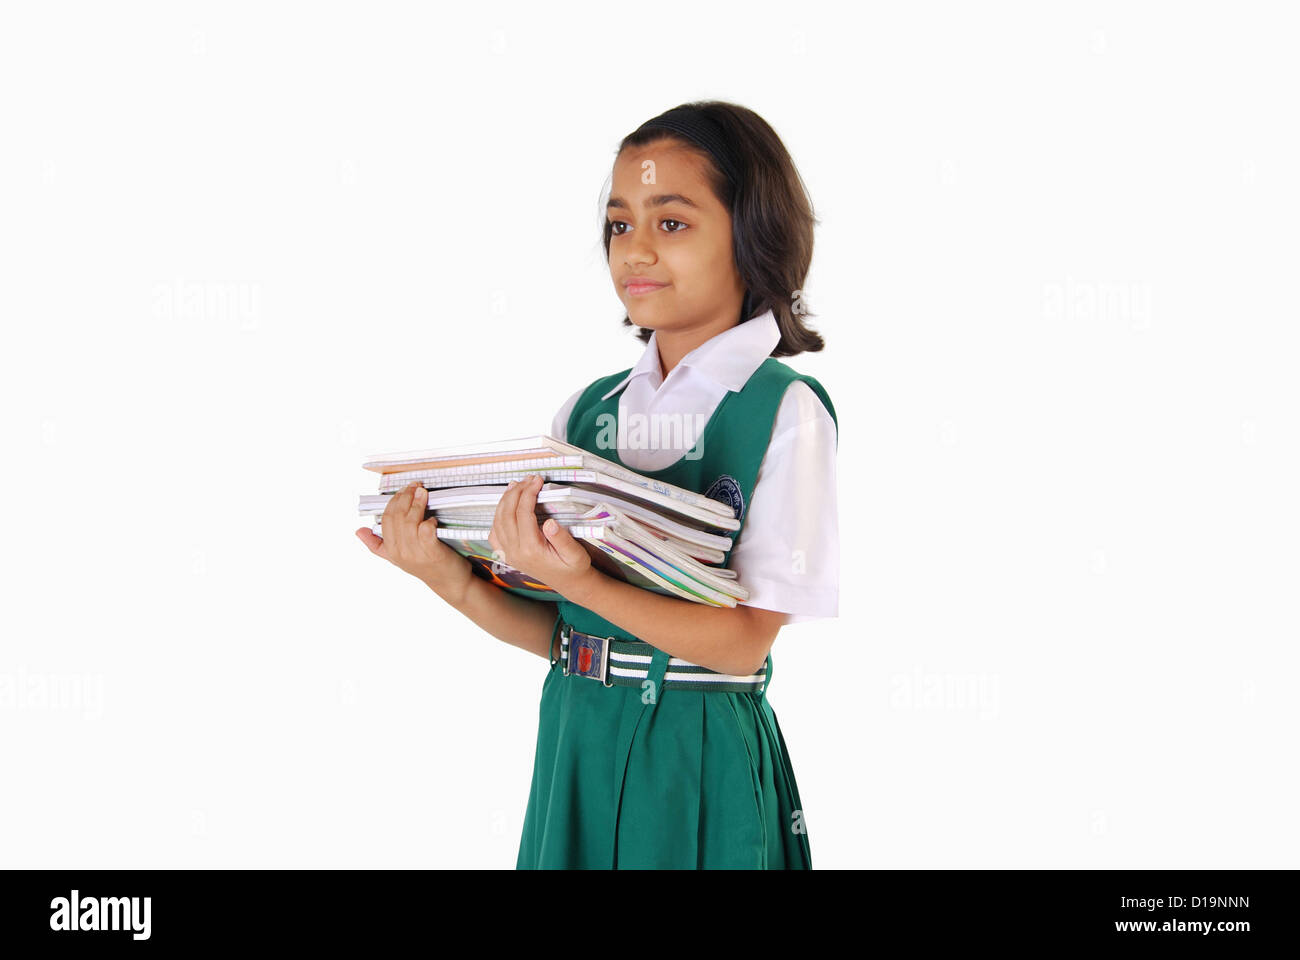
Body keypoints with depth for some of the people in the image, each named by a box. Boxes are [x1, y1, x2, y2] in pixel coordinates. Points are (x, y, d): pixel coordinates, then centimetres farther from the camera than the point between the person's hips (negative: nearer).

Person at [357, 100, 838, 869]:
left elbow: (742, 642, -16)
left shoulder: (783, 412, -9)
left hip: (700, 762, -4)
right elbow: (555, 633, 4)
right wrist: (455, 581, -12)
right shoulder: (588, 410, 5)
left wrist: (579, 582, -26)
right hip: (577, 744, 4)